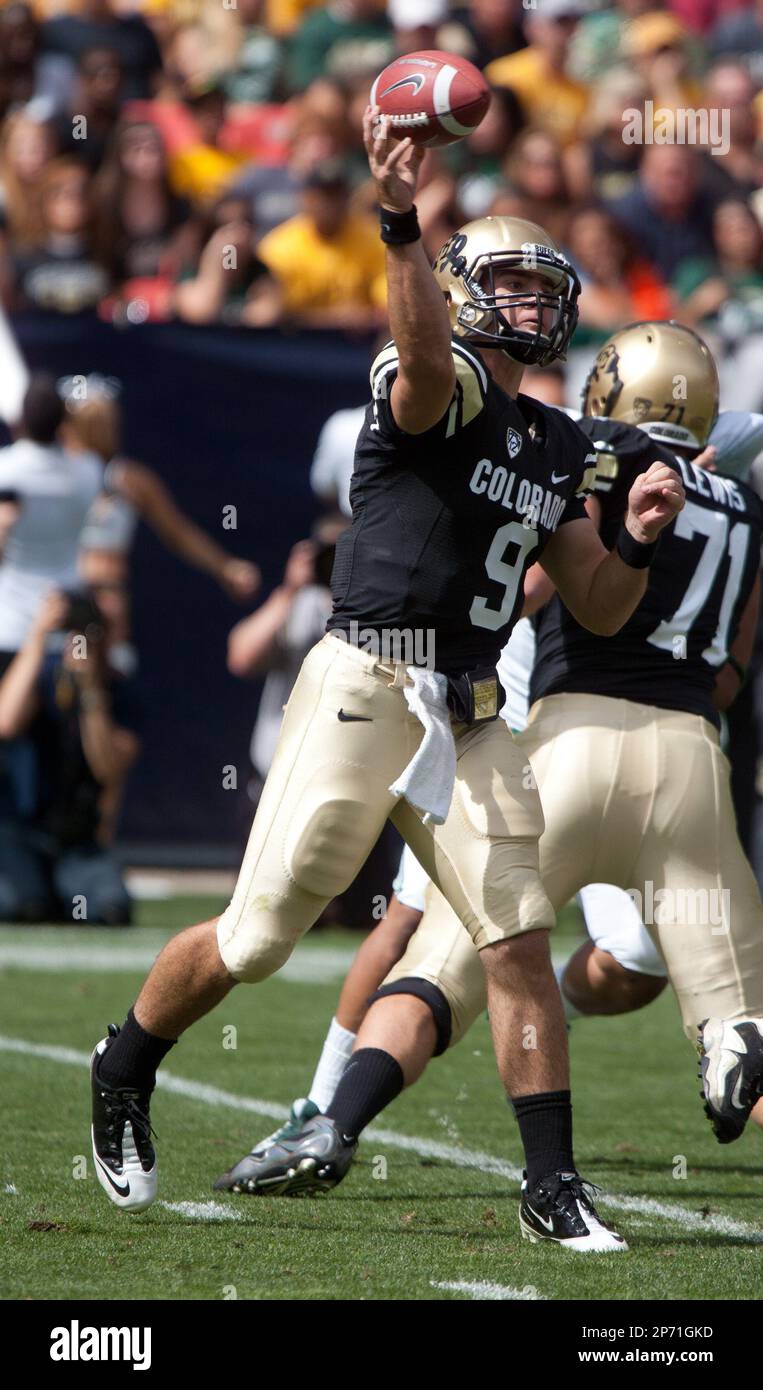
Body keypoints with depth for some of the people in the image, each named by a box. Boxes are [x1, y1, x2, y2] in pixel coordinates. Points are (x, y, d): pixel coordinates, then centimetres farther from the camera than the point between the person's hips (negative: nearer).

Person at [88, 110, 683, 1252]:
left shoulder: (557, 447, 16)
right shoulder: (440, 386, -7)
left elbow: (599, 610, 19)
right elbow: (427, 355, -34)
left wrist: (639, 539, -1)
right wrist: (403, 224, -49)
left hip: (469, 718, 6)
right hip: (365, 691, -6)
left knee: (519, 942, -5)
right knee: (257, 940, 1)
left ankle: (554, 1185, -1)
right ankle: (124, 1073, 27)